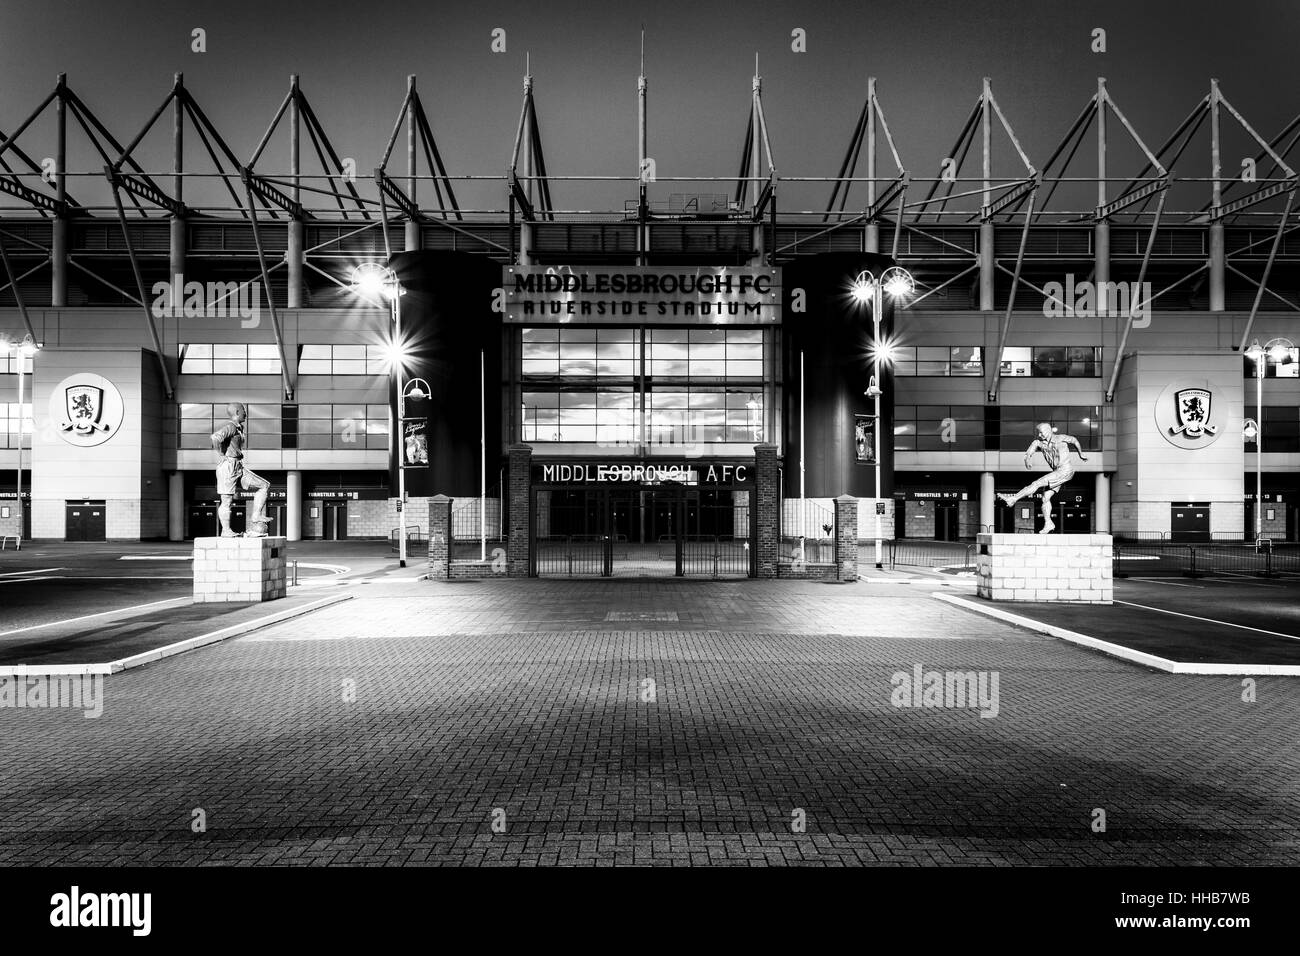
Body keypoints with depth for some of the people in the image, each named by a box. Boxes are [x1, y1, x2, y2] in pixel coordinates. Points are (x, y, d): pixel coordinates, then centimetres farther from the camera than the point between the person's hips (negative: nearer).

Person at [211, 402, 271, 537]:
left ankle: (256, 516, 0)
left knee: (265, 486, 4)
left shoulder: (239, 428, 17)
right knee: (227, 501, -3)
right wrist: (221, 455, -20)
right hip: (228, 466, -9)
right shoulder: (230, 426, -12)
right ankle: (226, 530, 4)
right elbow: (215, 437, -31)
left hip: (239, 469, 9)